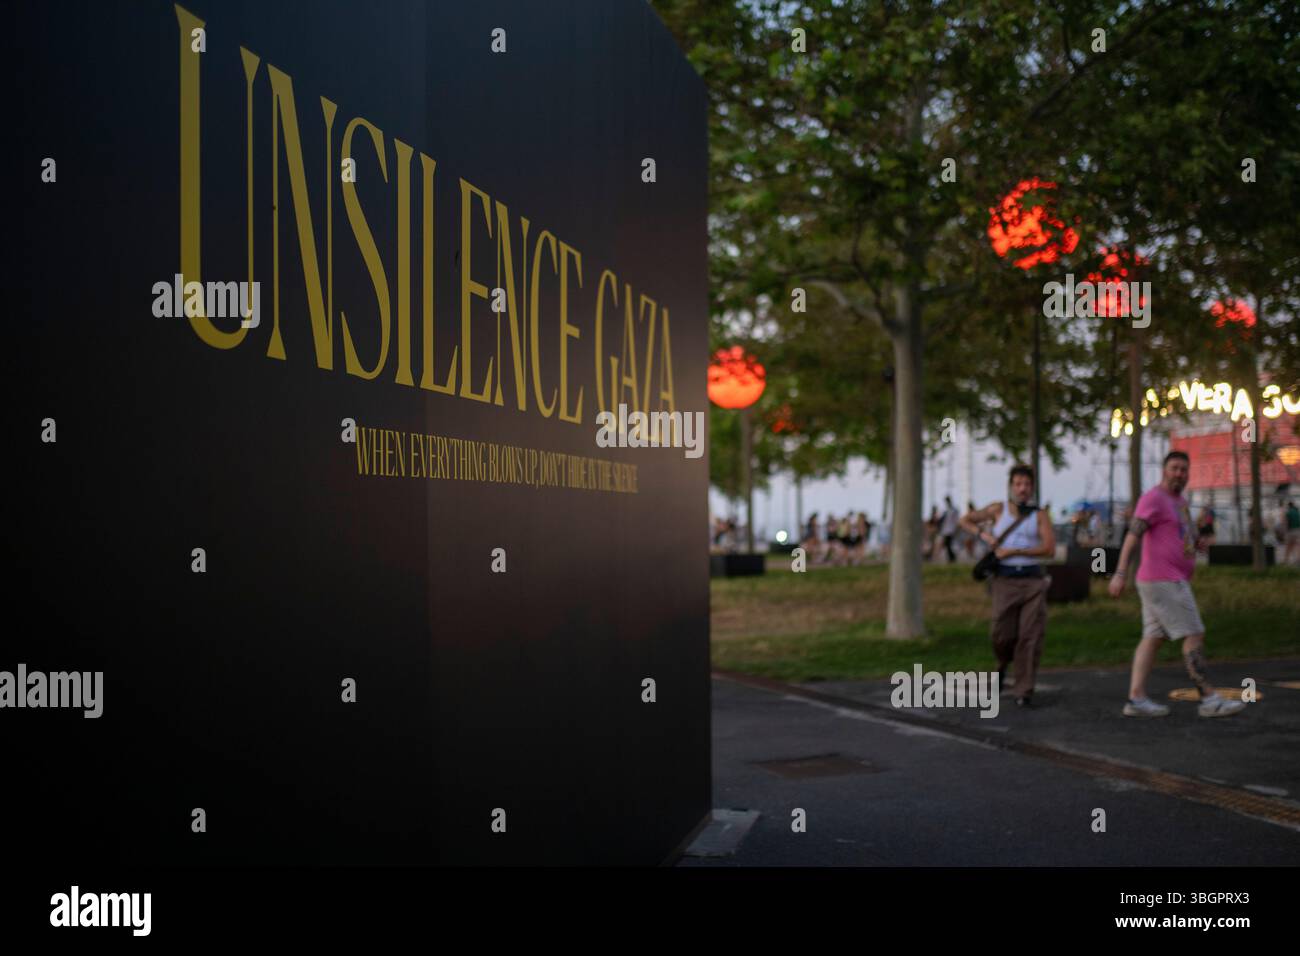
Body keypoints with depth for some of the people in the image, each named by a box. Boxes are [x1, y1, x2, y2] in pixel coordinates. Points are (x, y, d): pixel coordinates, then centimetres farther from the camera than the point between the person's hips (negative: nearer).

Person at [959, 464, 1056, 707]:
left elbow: (1050, 549, -11)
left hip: (1033, 580, 0)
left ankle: (1023, 691, -1)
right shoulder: (998, 509, 5)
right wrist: (984, 535, -3)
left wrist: (1013, 551, -15)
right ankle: (1004, 661, 30)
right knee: (1002, 634, -6)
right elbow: (965, 520, 16)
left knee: (1030, 637, -8)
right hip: (1006, 580, 0)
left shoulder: (1040, 515, 2)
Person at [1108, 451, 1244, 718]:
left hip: (1172, 582, 10)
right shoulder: (1153, 498, -11)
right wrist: (1121, 573, -27)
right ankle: (1208, 699, -7)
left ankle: (1136, 698, 1)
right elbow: (1132, 536, -19)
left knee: (1153, 639, 5)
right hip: (1163, 582, -10)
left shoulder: (1178, 501, 19)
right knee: (1194, 636, -9)